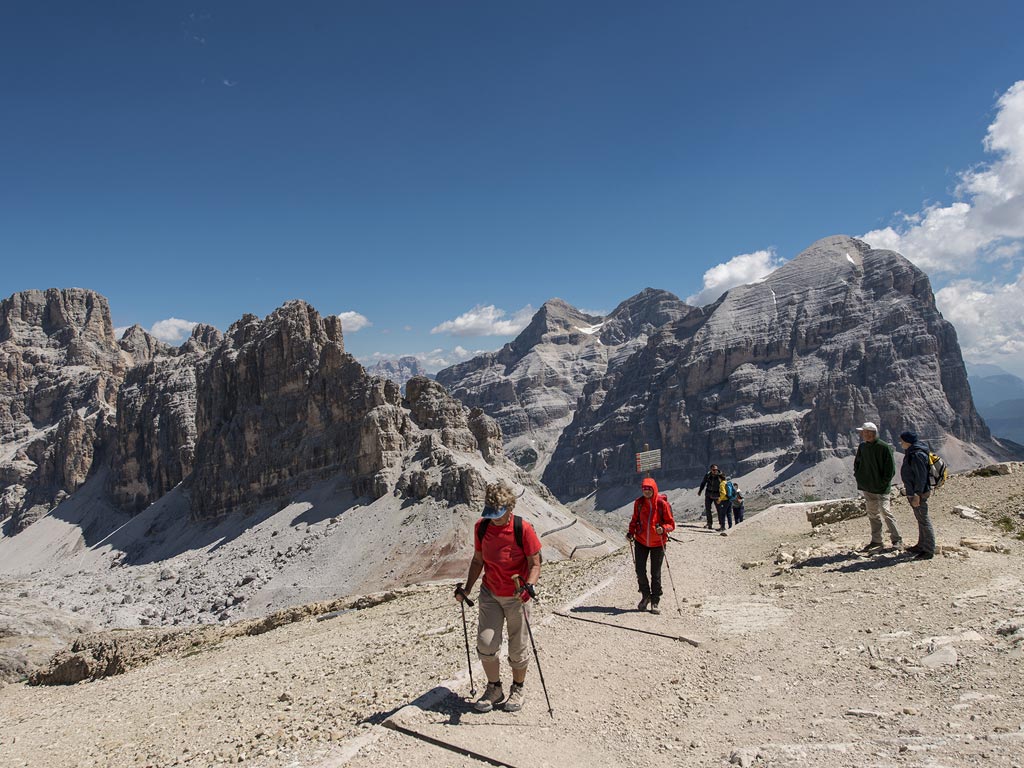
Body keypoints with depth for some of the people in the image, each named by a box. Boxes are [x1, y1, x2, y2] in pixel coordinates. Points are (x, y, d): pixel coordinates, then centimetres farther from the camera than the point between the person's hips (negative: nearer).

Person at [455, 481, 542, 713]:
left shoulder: (523, 529, -18)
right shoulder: (481, 527, -5)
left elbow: (535, 563, -12)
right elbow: (478, 560, 7)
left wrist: (529, 585, -29)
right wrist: (467, 588, 2)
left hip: (516, 596, -3)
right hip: (490, 593, 3)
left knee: (517, 647, 7)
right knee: (485, 643, -3)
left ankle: (517, 690, 31)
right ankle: (494, 689, 20)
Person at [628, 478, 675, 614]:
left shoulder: (662, 504, -13)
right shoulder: (638, 503, -3)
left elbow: (671, 524, -9)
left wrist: (663, 528, -29)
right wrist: (631, 532, -5)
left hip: (657, 543, -2)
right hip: (641, 541, 3)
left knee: (656, 574, 5)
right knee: (640, 571, 0)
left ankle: (655, 602, 19)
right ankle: (645, 596, 24)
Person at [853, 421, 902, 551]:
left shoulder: (884, 447, -14)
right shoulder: (862, 446, 5)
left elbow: (890, 467, -11)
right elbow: (857, 462, 19)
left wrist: (884, 482, -12)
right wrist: (858, 476, 7)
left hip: (880, 487, -6)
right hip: (867, 487, 6)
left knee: (886, 512, -3)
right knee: (873, 514, 11)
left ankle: (897, 539, 11)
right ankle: (876, 541, 19)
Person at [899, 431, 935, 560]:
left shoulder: (917, 455, -21)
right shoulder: (911, 454, 11)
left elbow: (921, 477, -23)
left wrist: (917, 495, -22)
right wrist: (909, 491, 23)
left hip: (919, 493, -11)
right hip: (913, 492, 11)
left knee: (924, 521, -4)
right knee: (920, 520, 19)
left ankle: (929, 551, 2)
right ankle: (921, 546, 31)